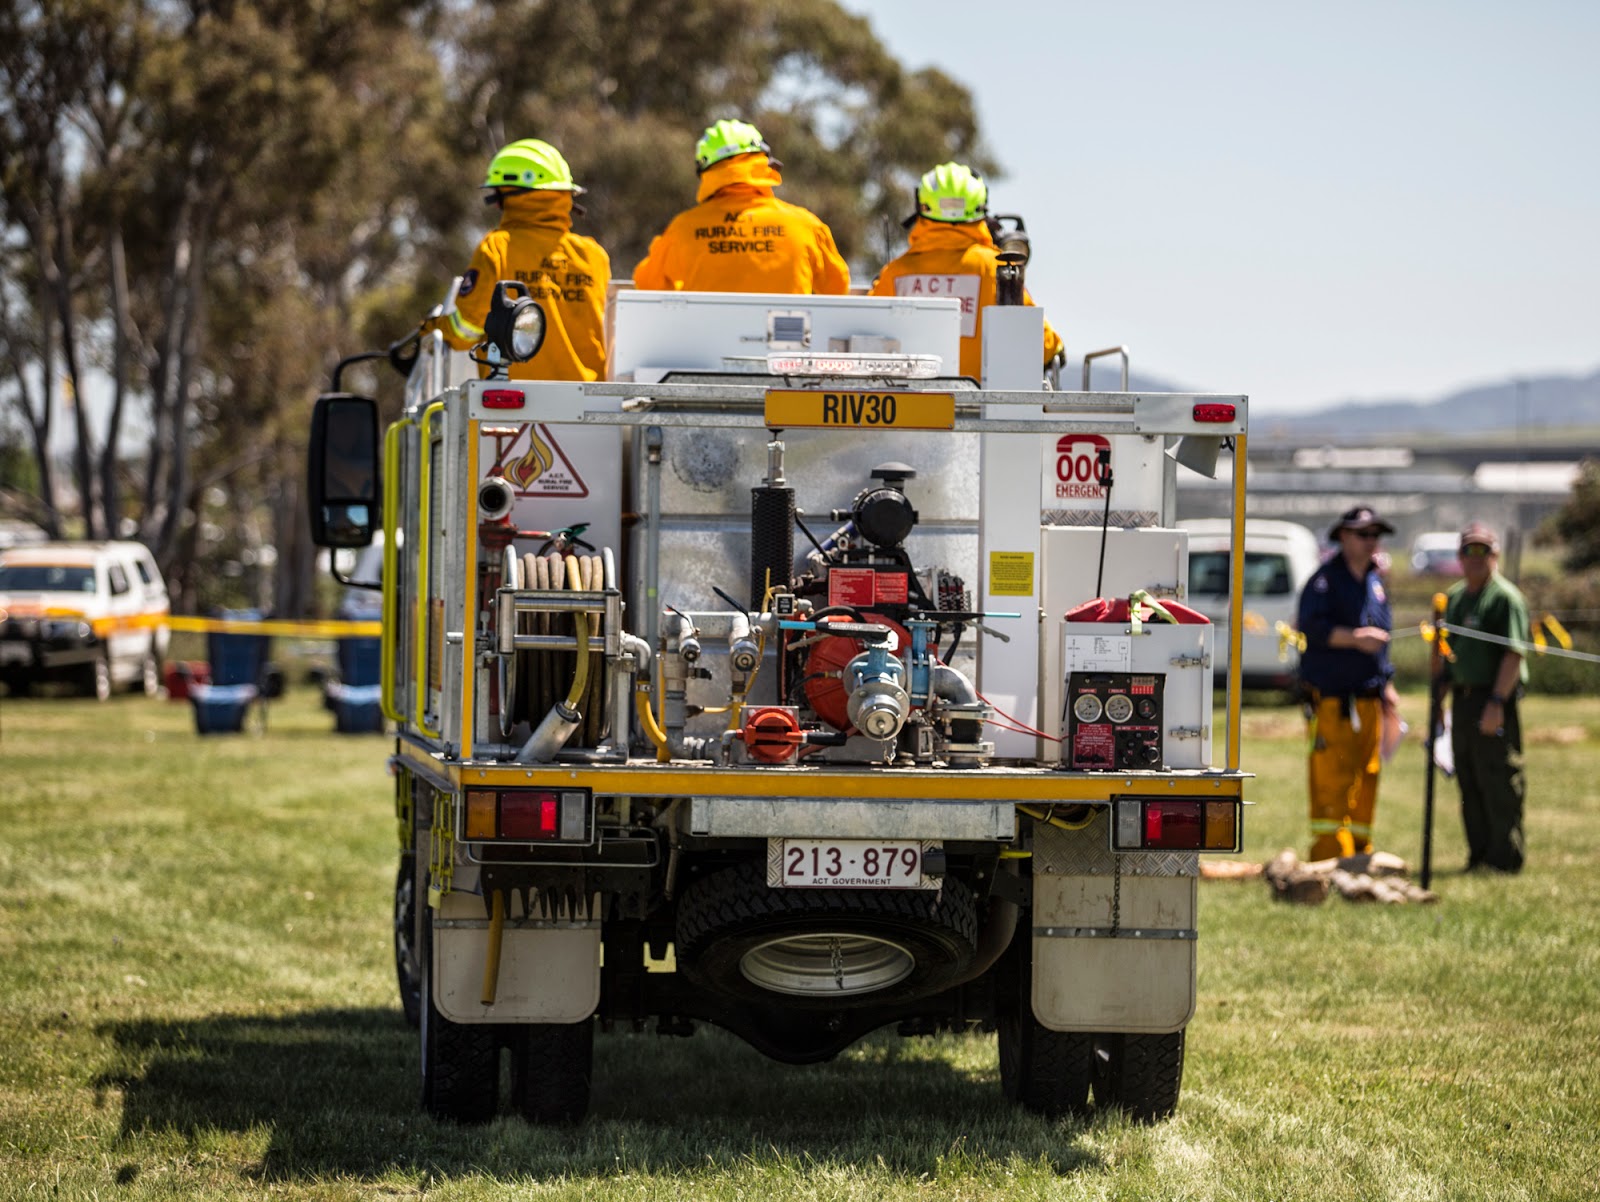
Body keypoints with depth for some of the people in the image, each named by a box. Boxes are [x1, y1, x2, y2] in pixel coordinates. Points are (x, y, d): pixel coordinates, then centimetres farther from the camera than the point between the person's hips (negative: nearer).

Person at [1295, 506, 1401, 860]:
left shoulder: (1375, 582, 19)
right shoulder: (1325, 580, -5)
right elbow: (1311, 626, -20)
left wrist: (1386, 684, 22)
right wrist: (1354, 637, -31)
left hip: (1368, 697, 7)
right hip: (1329, 697, -7)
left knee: (1366, 776, 8)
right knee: (1330, 778, -11)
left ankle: (1359, 853, 15)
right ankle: (1328, 855, -11)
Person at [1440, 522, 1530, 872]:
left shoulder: (1506, 597, -9)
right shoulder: (1455, 597, 17)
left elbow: (1513, 654, -17)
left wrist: (1497, 702, -23)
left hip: (1493, 702, -8)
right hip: (1462, 699, 8)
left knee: (1499, 784, -6)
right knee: (1470, 786, 12)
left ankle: (1505, 859, -1)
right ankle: (1479, 855, 19)